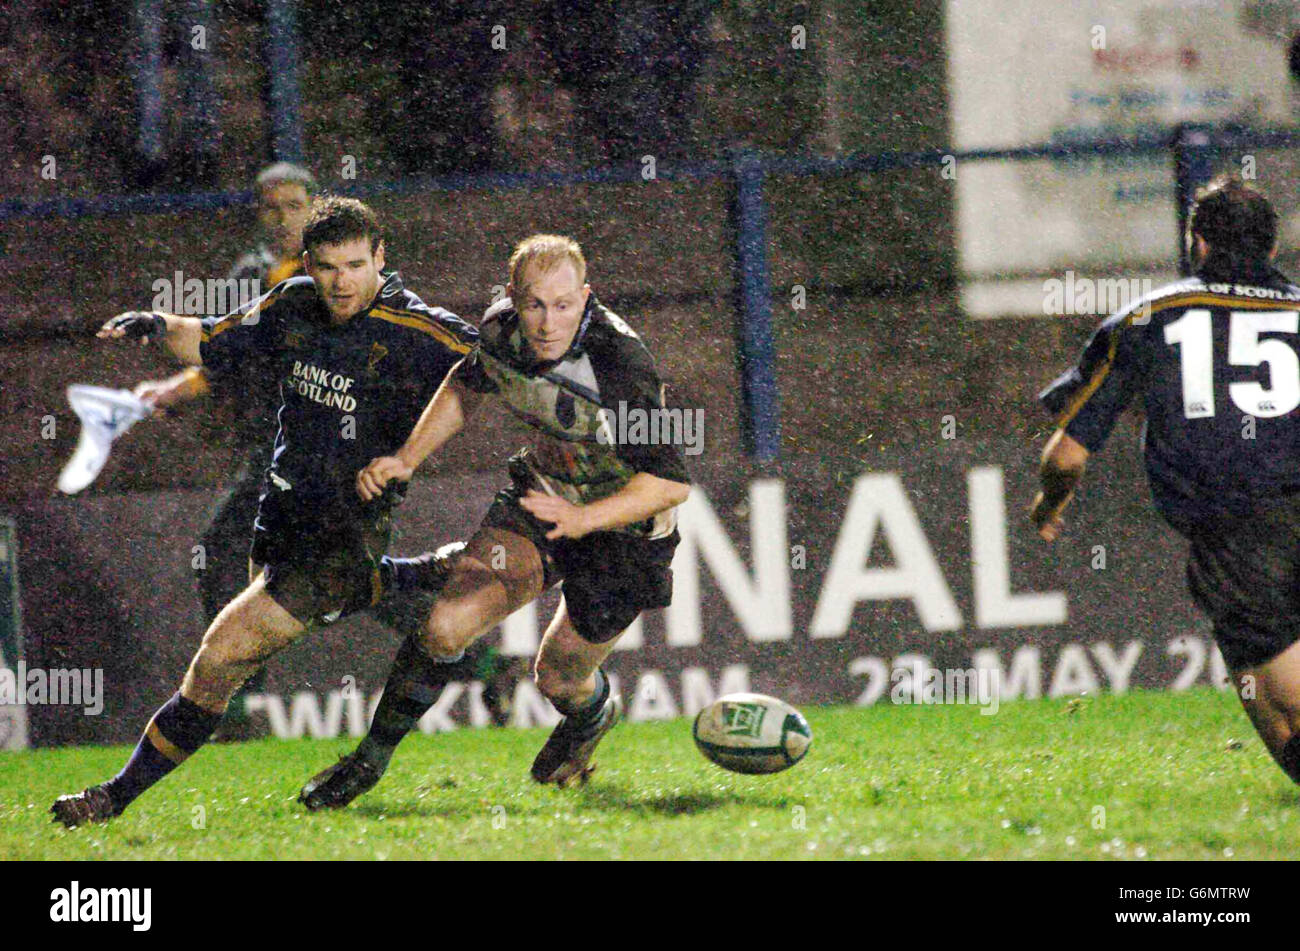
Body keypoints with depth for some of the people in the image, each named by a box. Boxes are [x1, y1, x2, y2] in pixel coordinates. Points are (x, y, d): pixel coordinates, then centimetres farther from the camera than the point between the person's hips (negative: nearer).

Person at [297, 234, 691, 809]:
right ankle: (370, 760, 6)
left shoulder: (618, 363, -35)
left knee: (559, 680, 9)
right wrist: (406, 458, 0)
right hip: (541, 495, 4)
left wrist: (583, 518, -42)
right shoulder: (500, 330, -17)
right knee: (446, 626, -14)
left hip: (622, 525, -4)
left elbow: (672, 481, -31)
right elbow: (467, 385, 9)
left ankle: (592, 717, 48)